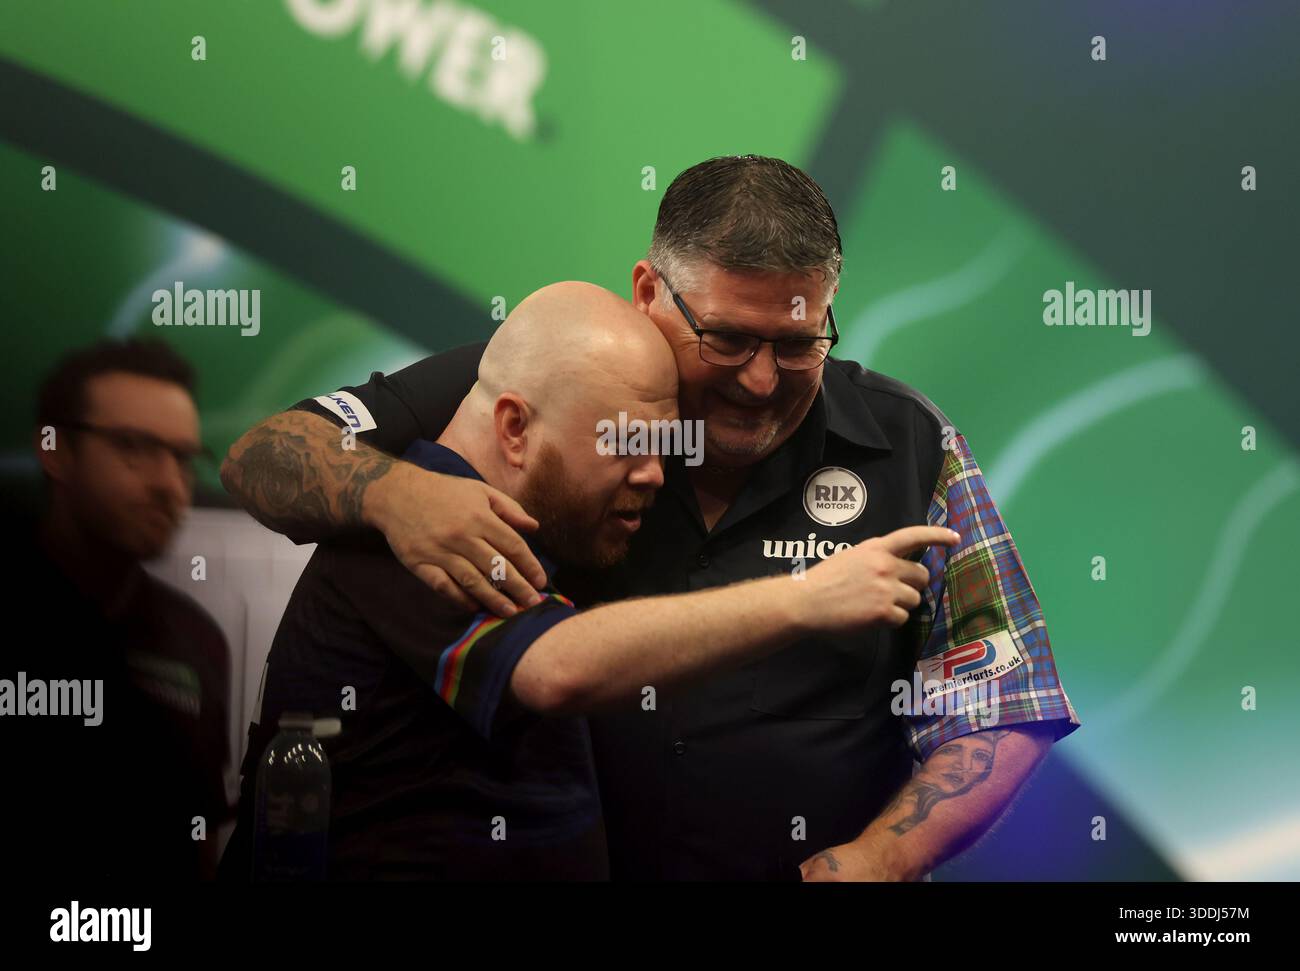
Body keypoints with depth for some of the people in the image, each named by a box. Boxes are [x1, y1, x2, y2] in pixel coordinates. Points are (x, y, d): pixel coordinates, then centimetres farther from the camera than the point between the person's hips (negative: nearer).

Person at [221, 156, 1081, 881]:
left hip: (829, 866, 0)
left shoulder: (909, 448, 1)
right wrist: (391, 492, -21)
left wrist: (872, 861, -11)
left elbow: (1006, 716, 4)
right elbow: (264, 458, 1)